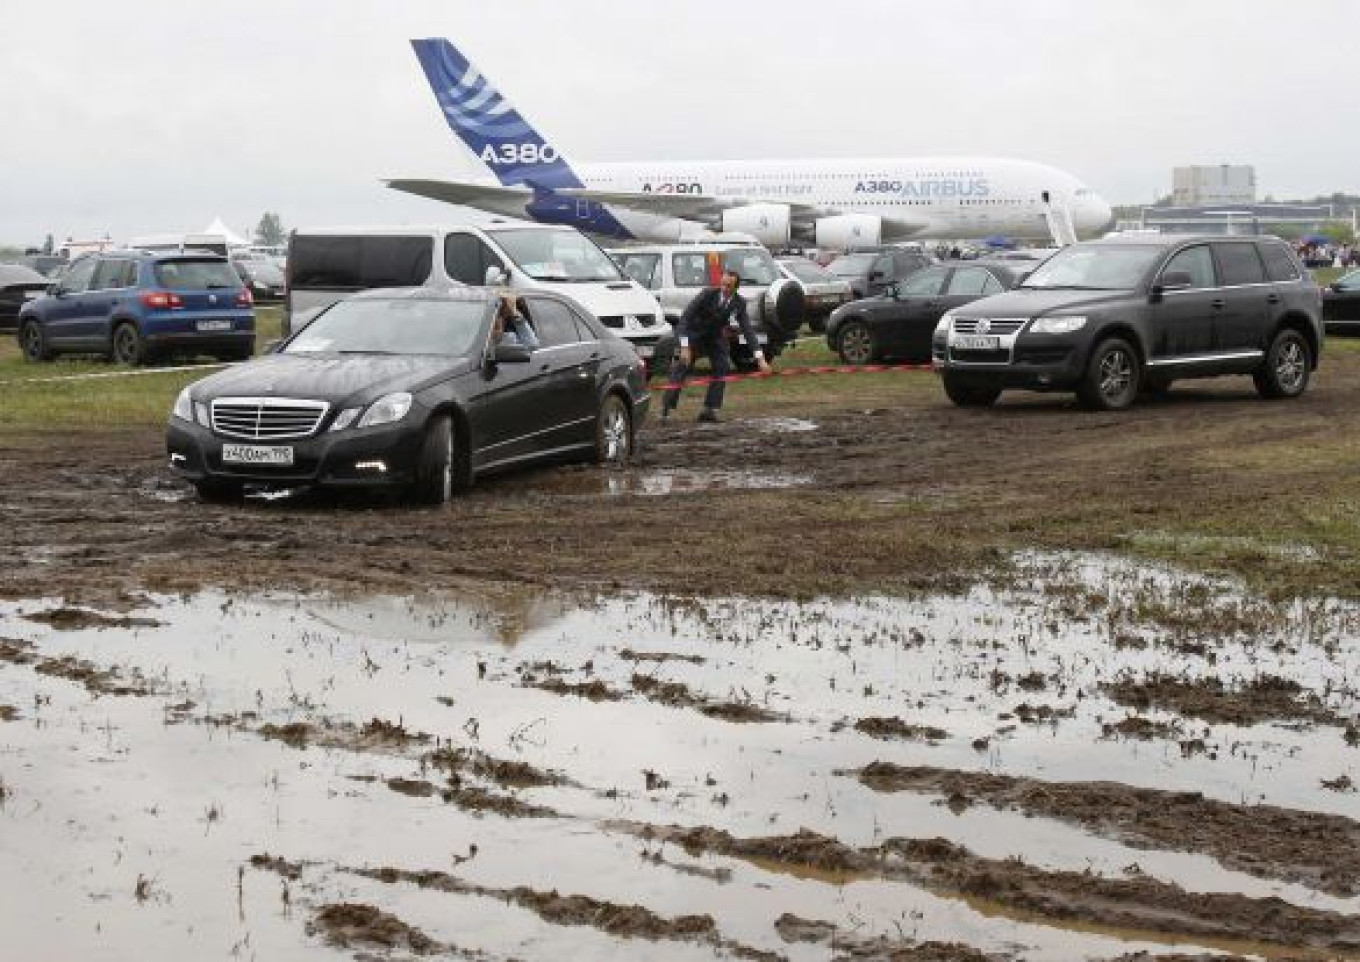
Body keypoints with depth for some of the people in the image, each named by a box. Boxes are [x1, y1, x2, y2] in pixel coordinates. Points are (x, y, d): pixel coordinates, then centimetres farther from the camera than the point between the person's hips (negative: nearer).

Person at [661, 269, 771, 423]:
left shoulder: (739, 303, -17)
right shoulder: (707, 294, -28)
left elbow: (748, 331, -19)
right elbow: (685, 318, -29)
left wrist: (760, 358, -29)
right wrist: (685, 347, -38)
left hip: (715, 336, 4)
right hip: (693, 333, -4)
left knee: (723, 368, -9)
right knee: (681, 368, -13)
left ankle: (709, 410, -3)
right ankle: (666, 409, -12)